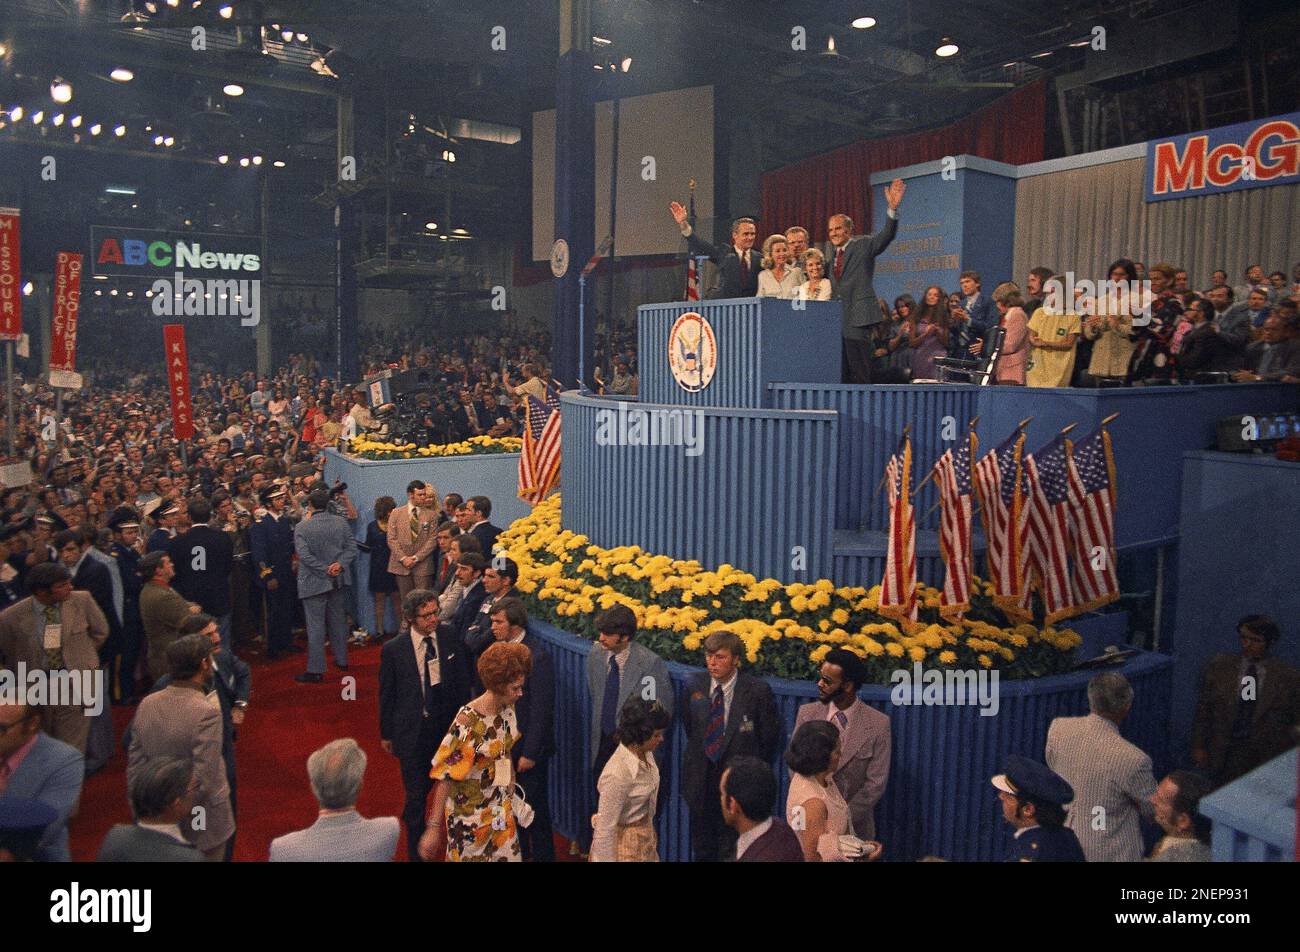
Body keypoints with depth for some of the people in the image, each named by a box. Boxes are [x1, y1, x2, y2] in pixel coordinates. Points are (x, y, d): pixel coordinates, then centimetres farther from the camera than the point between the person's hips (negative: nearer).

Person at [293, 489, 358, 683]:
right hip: (339, 580, 4)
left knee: (316, 625, -1)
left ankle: (316, 670, 1)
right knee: (338, 620, 18)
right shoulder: (341, 522, -1)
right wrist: (339, 564, -13)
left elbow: (304, 555, -18)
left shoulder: (301, 527, -12)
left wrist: (325, 570, -14)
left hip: (314, 582, -4)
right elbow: (352, 548, -4)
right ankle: (341, 660, 29)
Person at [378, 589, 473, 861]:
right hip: (413, 732, -2)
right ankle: (417, 851, 27)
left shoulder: (451, 637, -6)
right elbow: (386, 694, 0)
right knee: (416, 795, 7)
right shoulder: (393, 650, -10)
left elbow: (463, 680, 3)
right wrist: (386, 734, 7)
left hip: (449, 726, 2)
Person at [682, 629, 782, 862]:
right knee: (702, 850, 17)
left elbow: (770, 736, -3)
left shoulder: (757, 691, -13)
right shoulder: (694, 686, -3)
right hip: (701, 780, 3)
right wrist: (698, 758, 12)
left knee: (730, 851, 6)